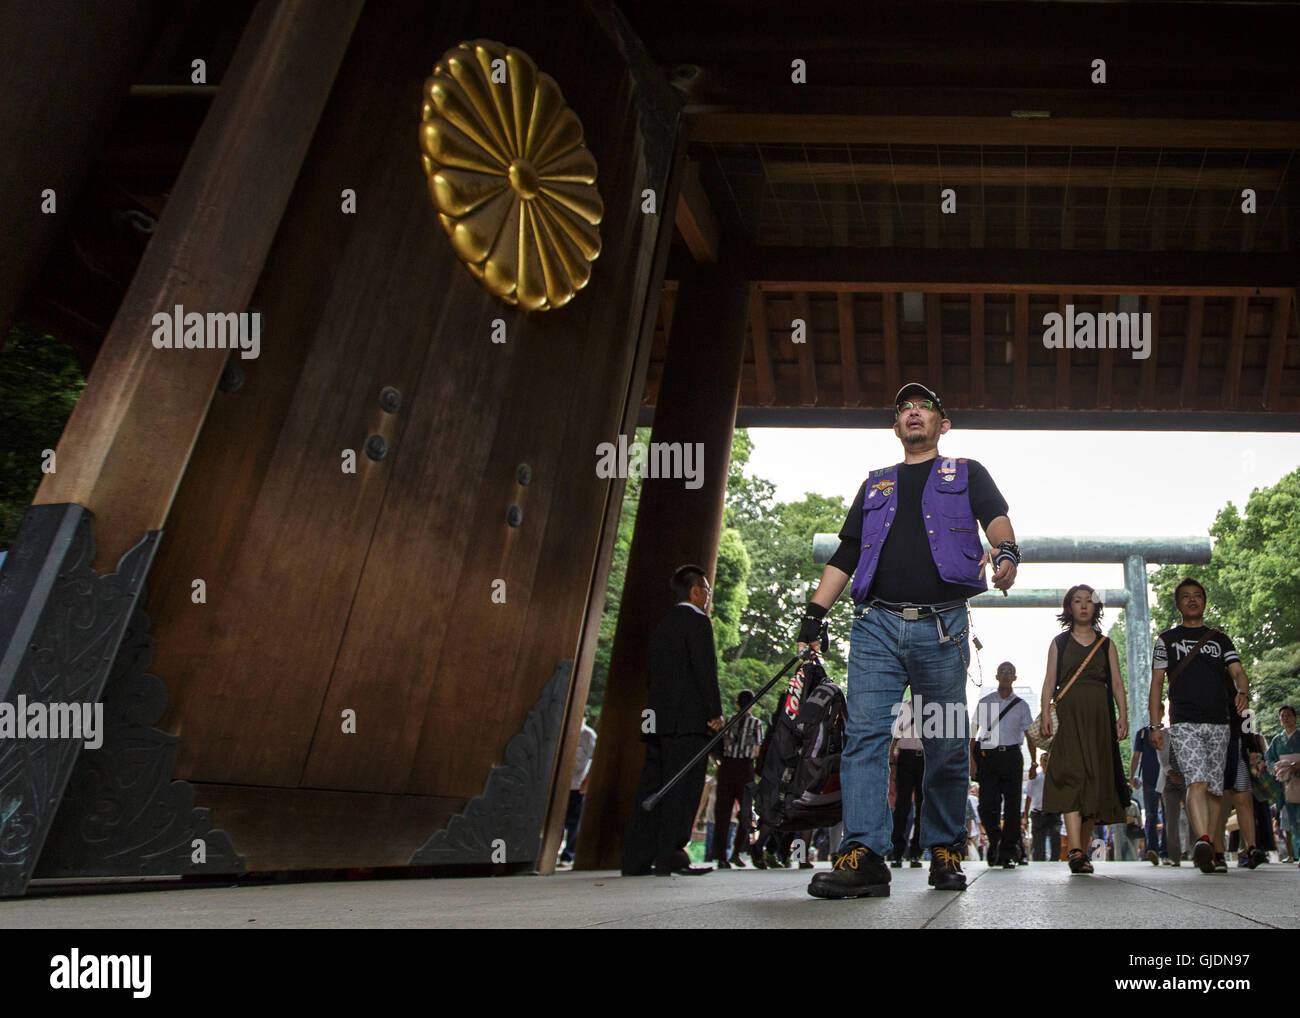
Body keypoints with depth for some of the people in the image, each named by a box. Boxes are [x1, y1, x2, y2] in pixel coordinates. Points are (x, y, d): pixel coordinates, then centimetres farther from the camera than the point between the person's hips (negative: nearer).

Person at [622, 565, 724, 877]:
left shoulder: (663, 626, 22)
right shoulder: (697, 621, -3)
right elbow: (705, 668, -11)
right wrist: (715, 712, -9)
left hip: (659, 719, 8)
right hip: (688, 719, -8)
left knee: (653, 786, 6)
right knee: (682, 786, -7)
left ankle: (636, 859, 6)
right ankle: (670, 857, -10)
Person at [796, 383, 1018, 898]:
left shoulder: (967, 474, 20)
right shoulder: (875, 485, 27)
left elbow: (995, 517, 0)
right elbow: (845, 555, 21)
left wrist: (1006, 551, -24)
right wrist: (813, 615, 9)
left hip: (942, 627, -2)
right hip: (876, 624, 2)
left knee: (947, 746, 0)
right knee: (863, 734, -11)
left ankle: (945, 851, 13)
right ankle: (864, 855, -14)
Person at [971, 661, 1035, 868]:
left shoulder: (1021, 705, 13)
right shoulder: (985, 701, 10)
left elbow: (1030, 735, 13)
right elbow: (974, 730, 7)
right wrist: (972, 757, -3)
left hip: (1011, 756, 1)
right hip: (988, 755, -1)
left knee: (1012, 806, -3)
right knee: (987, 805, -8)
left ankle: (1008, 853, 5)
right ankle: (995, 840, 18)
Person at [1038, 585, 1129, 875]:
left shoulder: (1106, 644, 17)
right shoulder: (1059, 643, 13)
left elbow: (1117, 682, 12)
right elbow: (1050, 680, 6)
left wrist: (1123, 715, -1)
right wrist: (1045, 714, -6)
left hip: (1099, 715, 3)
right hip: (1069, 715, -3)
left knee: (1096, 779, -1)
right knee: (1072, 775, -18)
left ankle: (1082, 848, 9)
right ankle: (1076, 851, -26)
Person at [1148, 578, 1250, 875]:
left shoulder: (1220, 639, 18)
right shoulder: (1167, 639, 13)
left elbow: (1238, 672, 5)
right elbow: (1157, 683, 9)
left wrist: (1242, 691, -20)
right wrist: (1155, 725, 0)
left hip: (1219, 723, 3)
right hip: (1184, 723, -3)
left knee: (1214, 790, 3)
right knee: (1197, 782, -21)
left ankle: (1215, 853, 9)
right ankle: (1203, 841, -35)